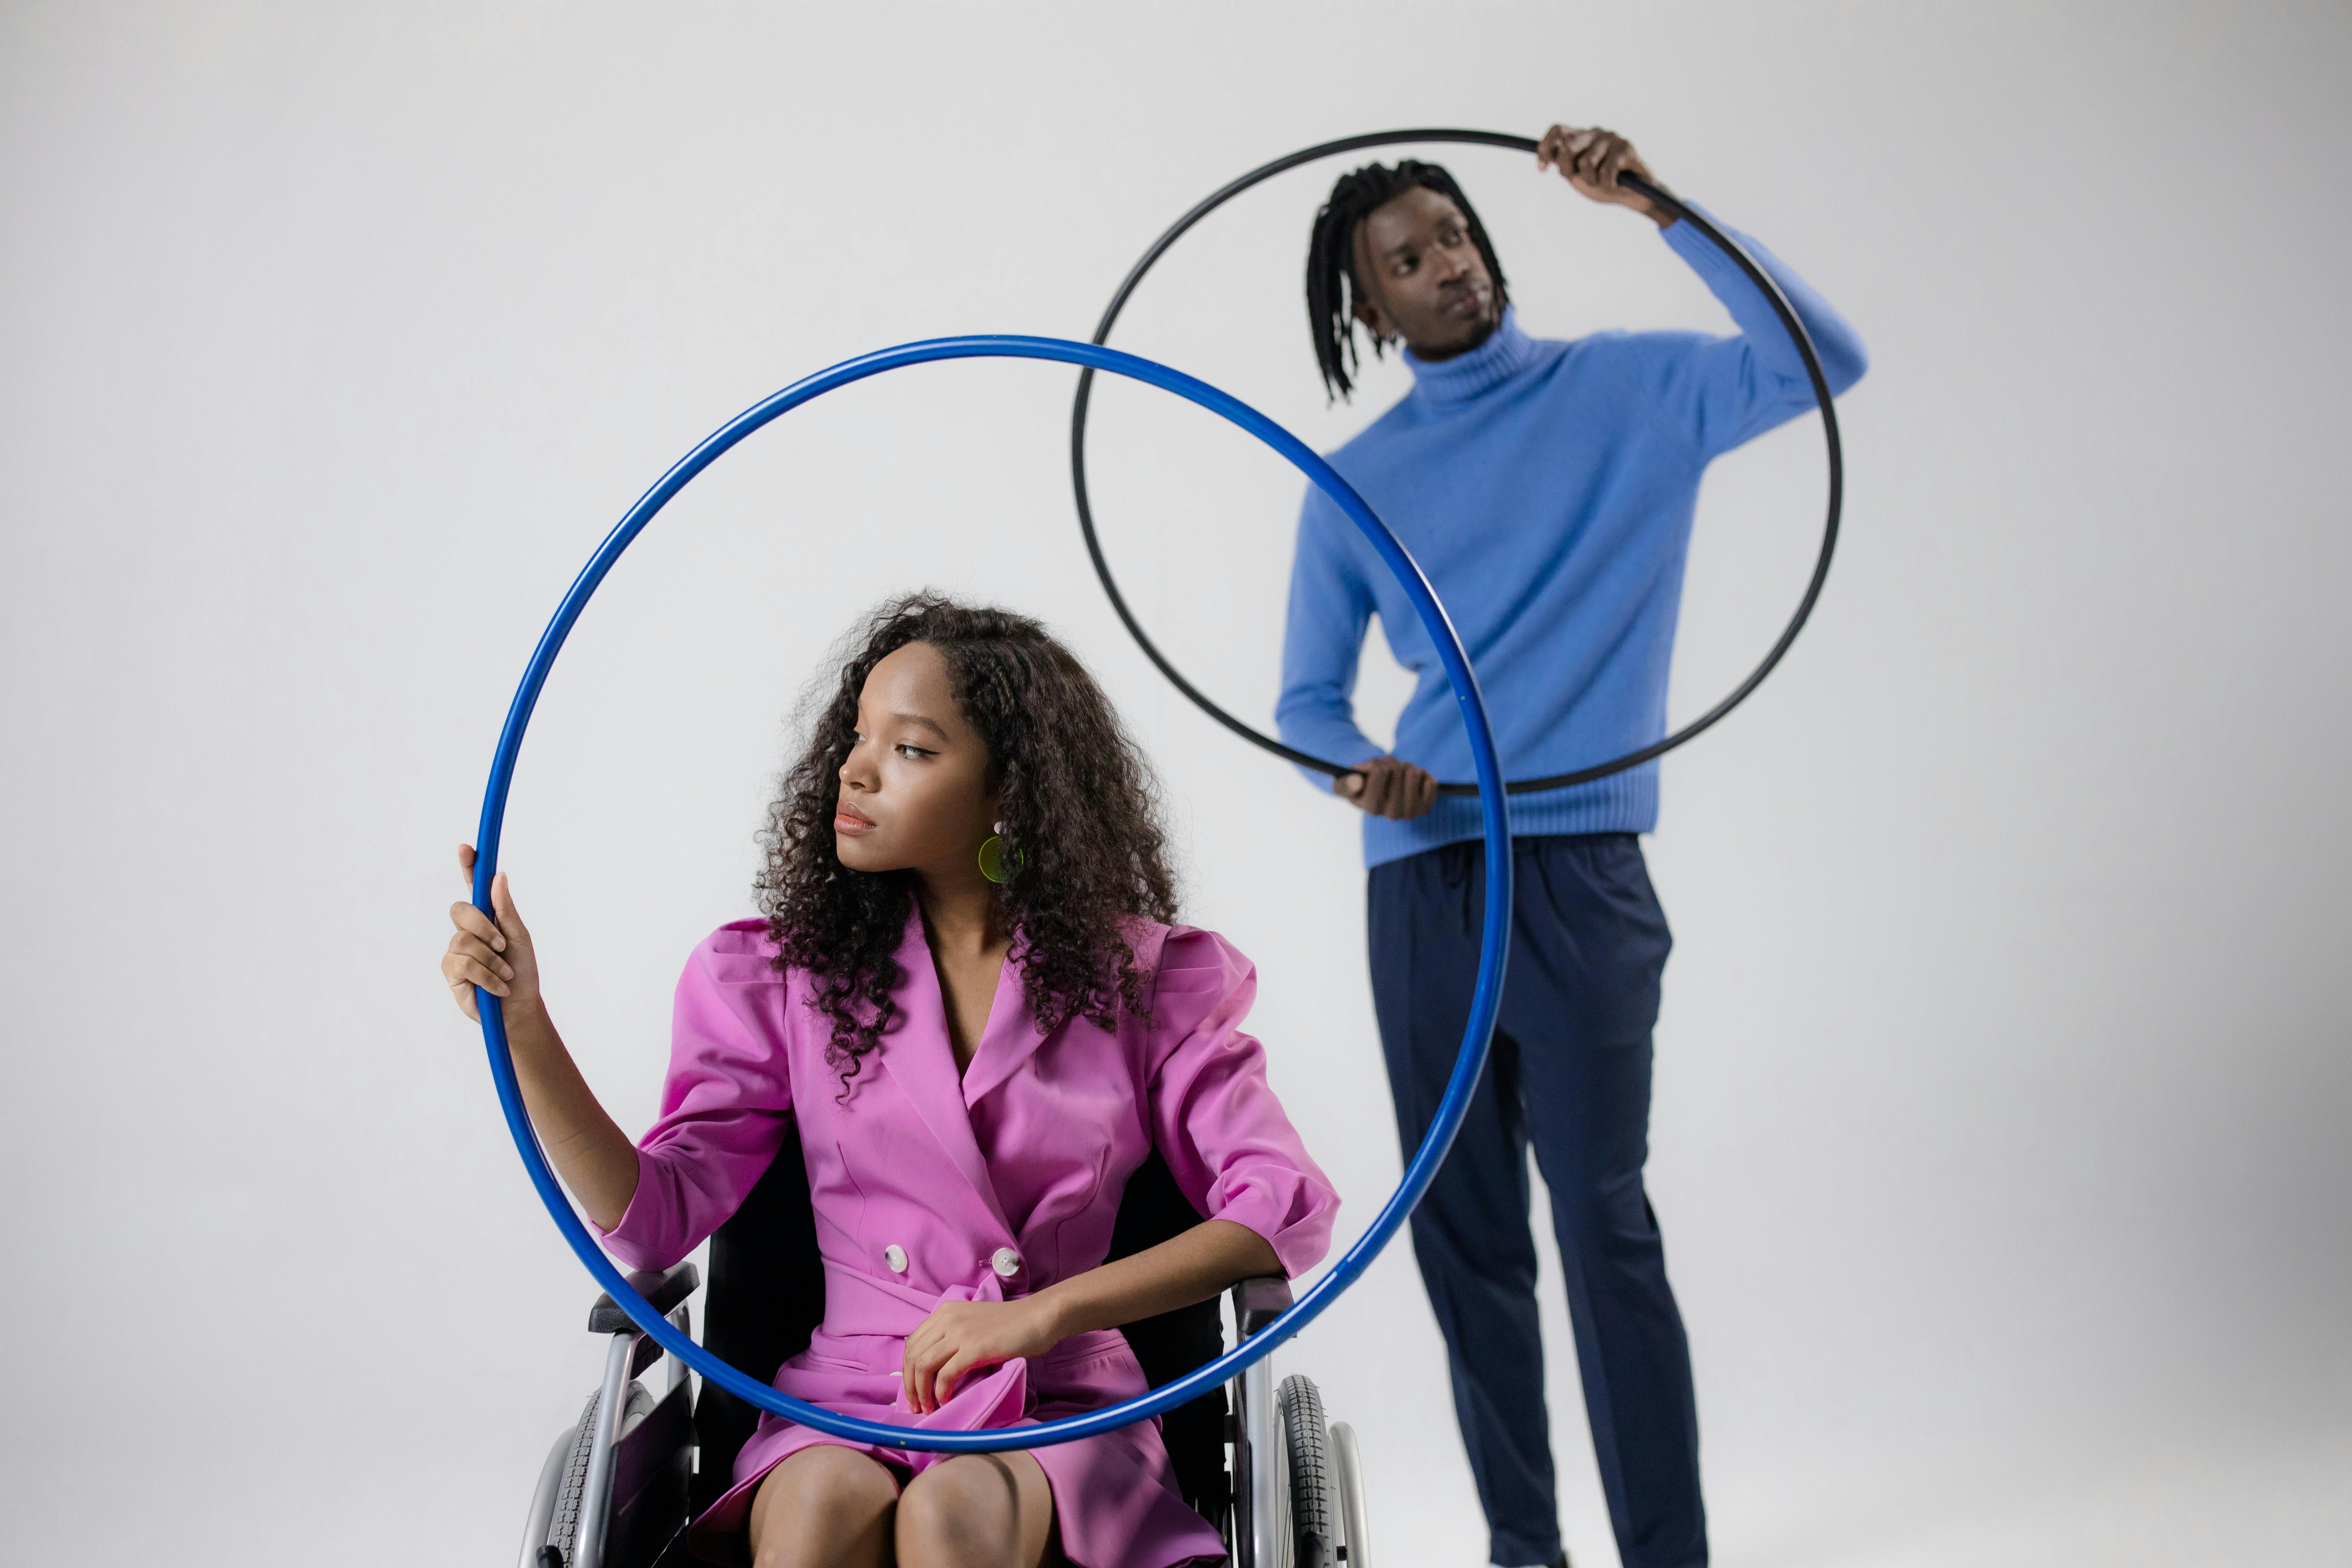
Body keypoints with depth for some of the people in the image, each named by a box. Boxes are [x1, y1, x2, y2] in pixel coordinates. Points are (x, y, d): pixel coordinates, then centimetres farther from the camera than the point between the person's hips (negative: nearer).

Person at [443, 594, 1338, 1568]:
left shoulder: (1141, 977, 3)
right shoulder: (780, 974, 7)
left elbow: (1285, 1206, -7)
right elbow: (653, 1219, -1)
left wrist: (1044, 1311, -16)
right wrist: (522, 1024, -14)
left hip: (1061, 1412, -1)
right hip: (845, 1412, 1)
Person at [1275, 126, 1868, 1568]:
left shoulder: (1625, 391, 5)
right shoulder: (1354, 486, 12)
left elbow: (1823, 361, -9)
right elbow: (1307, 699, 13)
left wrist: (1655, 208, -15)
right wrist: (1359, 770, -10)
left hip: (1574, 868, -4)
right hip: (1418, 881, 4)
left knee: (1603, 1221, -11)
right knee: (1462, 1237, 7)